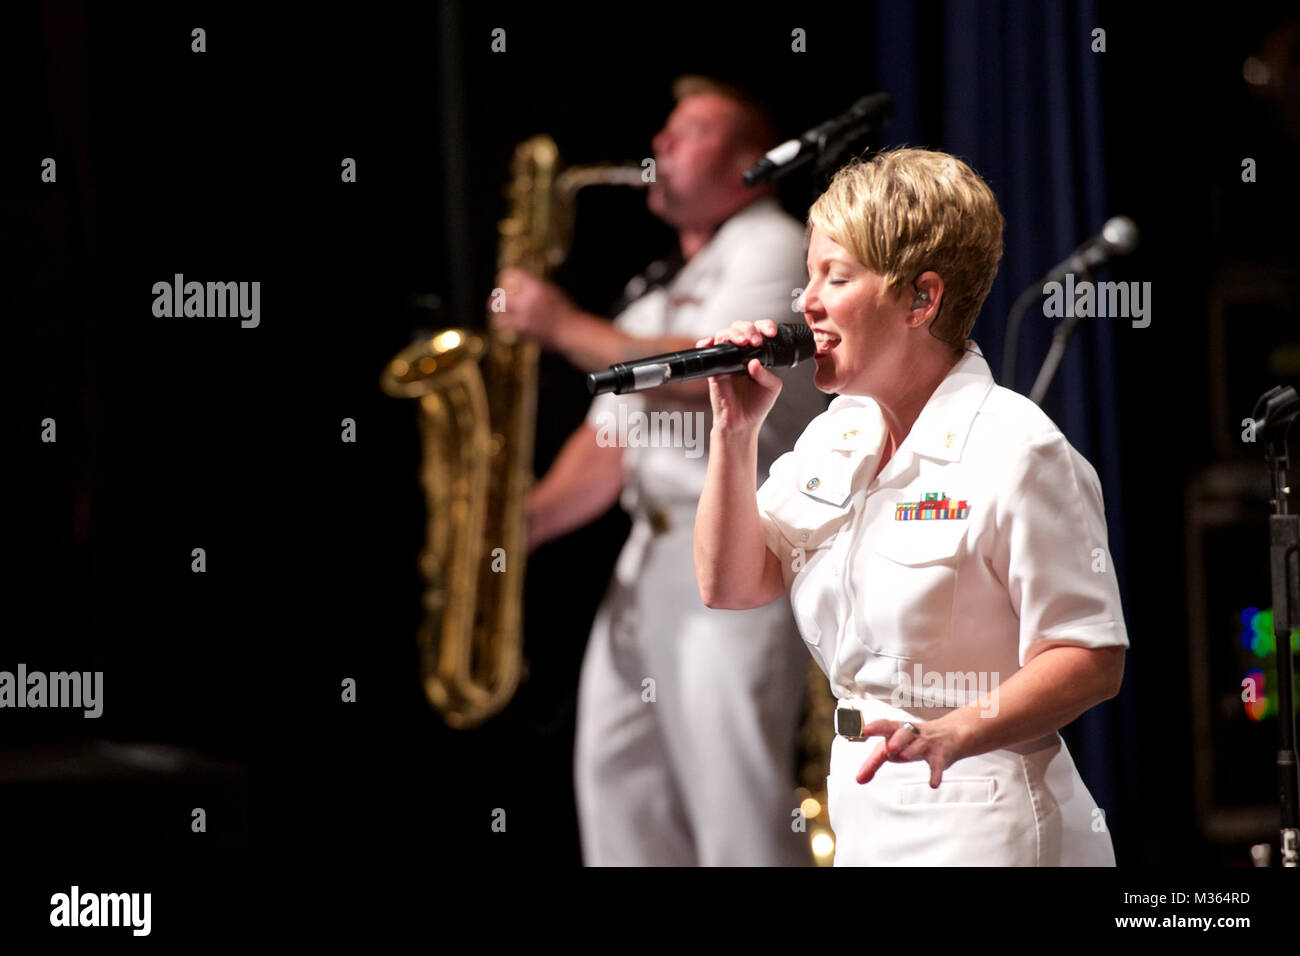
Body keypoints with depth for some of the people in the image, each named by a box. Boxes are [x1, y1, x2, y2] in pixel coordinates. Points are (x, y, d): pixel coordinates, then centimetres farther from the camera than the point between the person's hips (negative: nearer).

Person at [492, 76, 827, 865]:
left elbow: (704, 371, -18)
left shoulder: (771, 249, -2)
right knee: (618, 775, 6)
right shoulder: (661, 290, 25)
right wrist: (523, 519, 5)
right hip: (651, 556, 9)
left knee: (733, 792, -15)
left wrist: (565, 326, -10)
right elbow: (614, 437, 21)